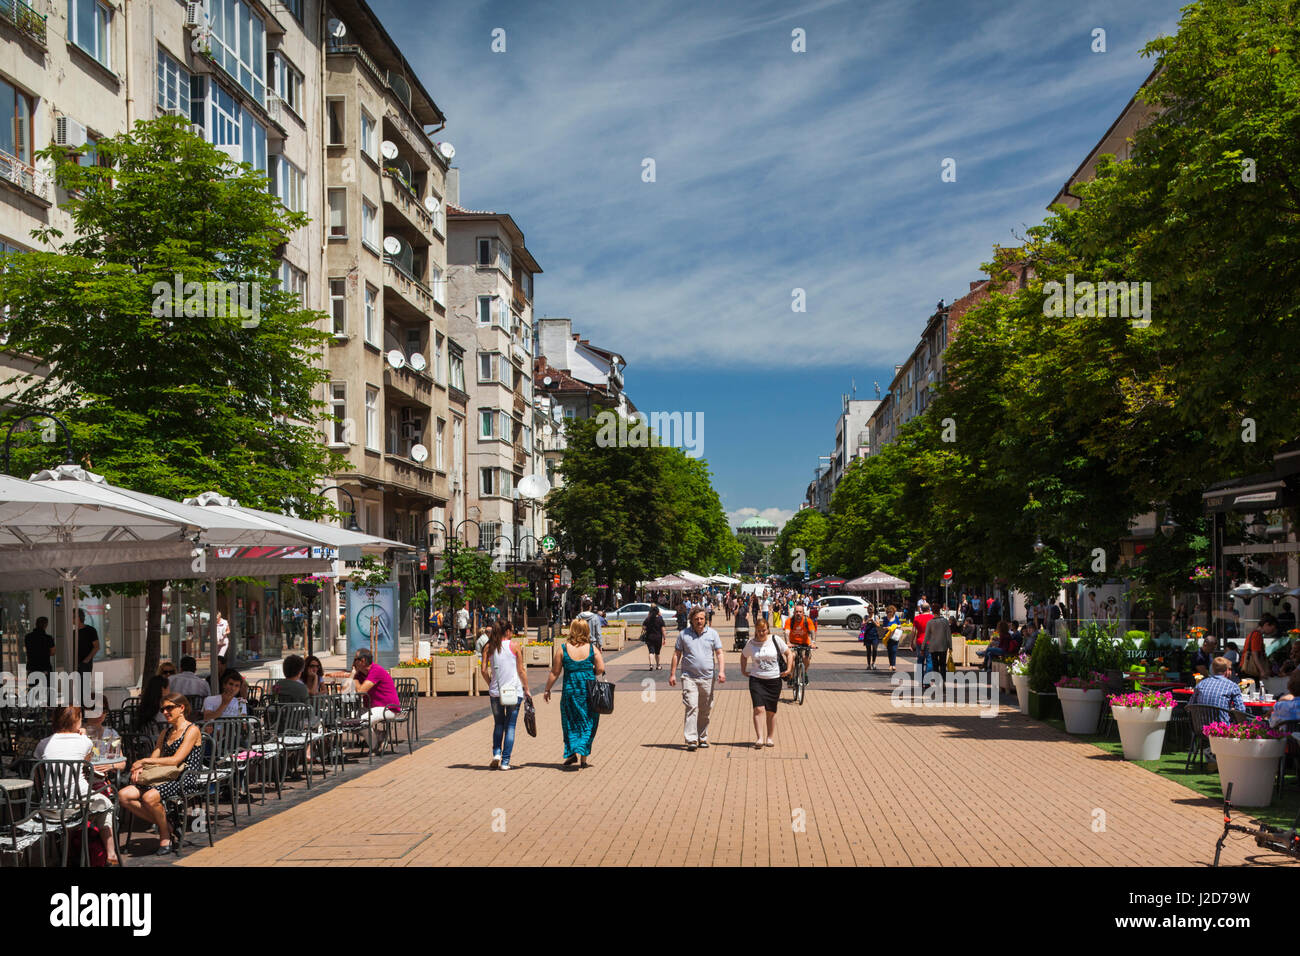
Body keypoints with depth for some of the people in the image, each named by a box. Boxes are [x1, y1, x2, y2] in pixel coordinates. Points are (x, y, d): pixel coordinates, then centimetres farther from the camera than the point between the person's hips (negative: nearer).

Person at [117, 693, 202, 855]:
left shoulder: (192, 730, -4)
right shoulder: (165, 733, 22)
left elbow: (176, 760, -14)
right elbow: (154, 758, 16)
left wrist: (144, 761, -11)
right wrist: (140, 768, -7)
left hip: (185, 780, -8)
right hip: (165, 778, 8)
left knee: (149, 797, -34)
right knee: (123, 796, -15)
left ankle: (165, 835, -9)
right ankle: (163, 825, -4)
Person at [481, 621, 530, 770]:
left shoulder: (488, 647, 4)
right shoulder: (514, 646, -3)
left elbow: (483, 669, -1)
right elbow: (521, 670, -3)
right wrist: (526, 689, 6)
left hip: (496, 691, 2)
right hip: (514, 691, -2)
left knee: (498, 724, 20)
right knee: (510, 726, 4)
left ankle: (496, 753, 3)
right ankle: (505, 761, 1)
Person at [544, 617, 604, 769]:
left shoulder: (563, 648, -4)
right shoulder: (592, 648, -2)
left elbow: (555, 673, -1)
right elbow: (601, 668, -7)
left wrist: (547, 690, 10)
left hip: (570, 690, -1)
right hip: (589, 690, 1)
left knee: (570, 723, 16)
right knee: (587, 723, 10)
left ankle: (572, 753, 4)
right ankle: (583, 759, 6)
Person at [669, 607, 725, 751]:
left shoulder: (712, 634, 7)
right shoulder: (684, 635, 5)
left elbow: (719, 653, 5)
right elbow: (676, 654, 9)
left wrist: (721, 671, -8)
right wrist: (672, 674, 3)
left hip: (707, 678, 2)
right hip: (689, 677, -2)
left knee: (705, 710, 9)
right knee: (691, 707, -13)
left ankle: (702, 737, 22)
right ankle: (691, 739, -15)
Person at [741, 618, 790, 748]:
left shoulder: (775, 640, -2)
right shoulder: (751, 643, 2)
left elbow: (788, 653, 8)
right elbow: (743, 656, 22)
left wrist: (788, 669, 0)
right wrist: (743, 671, 15)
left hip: (774, 680, 0)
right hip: (756, 680, 0)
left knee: (771, 711, 7)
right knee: (758, 709, -13)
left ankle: (769, 738, 20)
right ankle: (759, 738, -15)